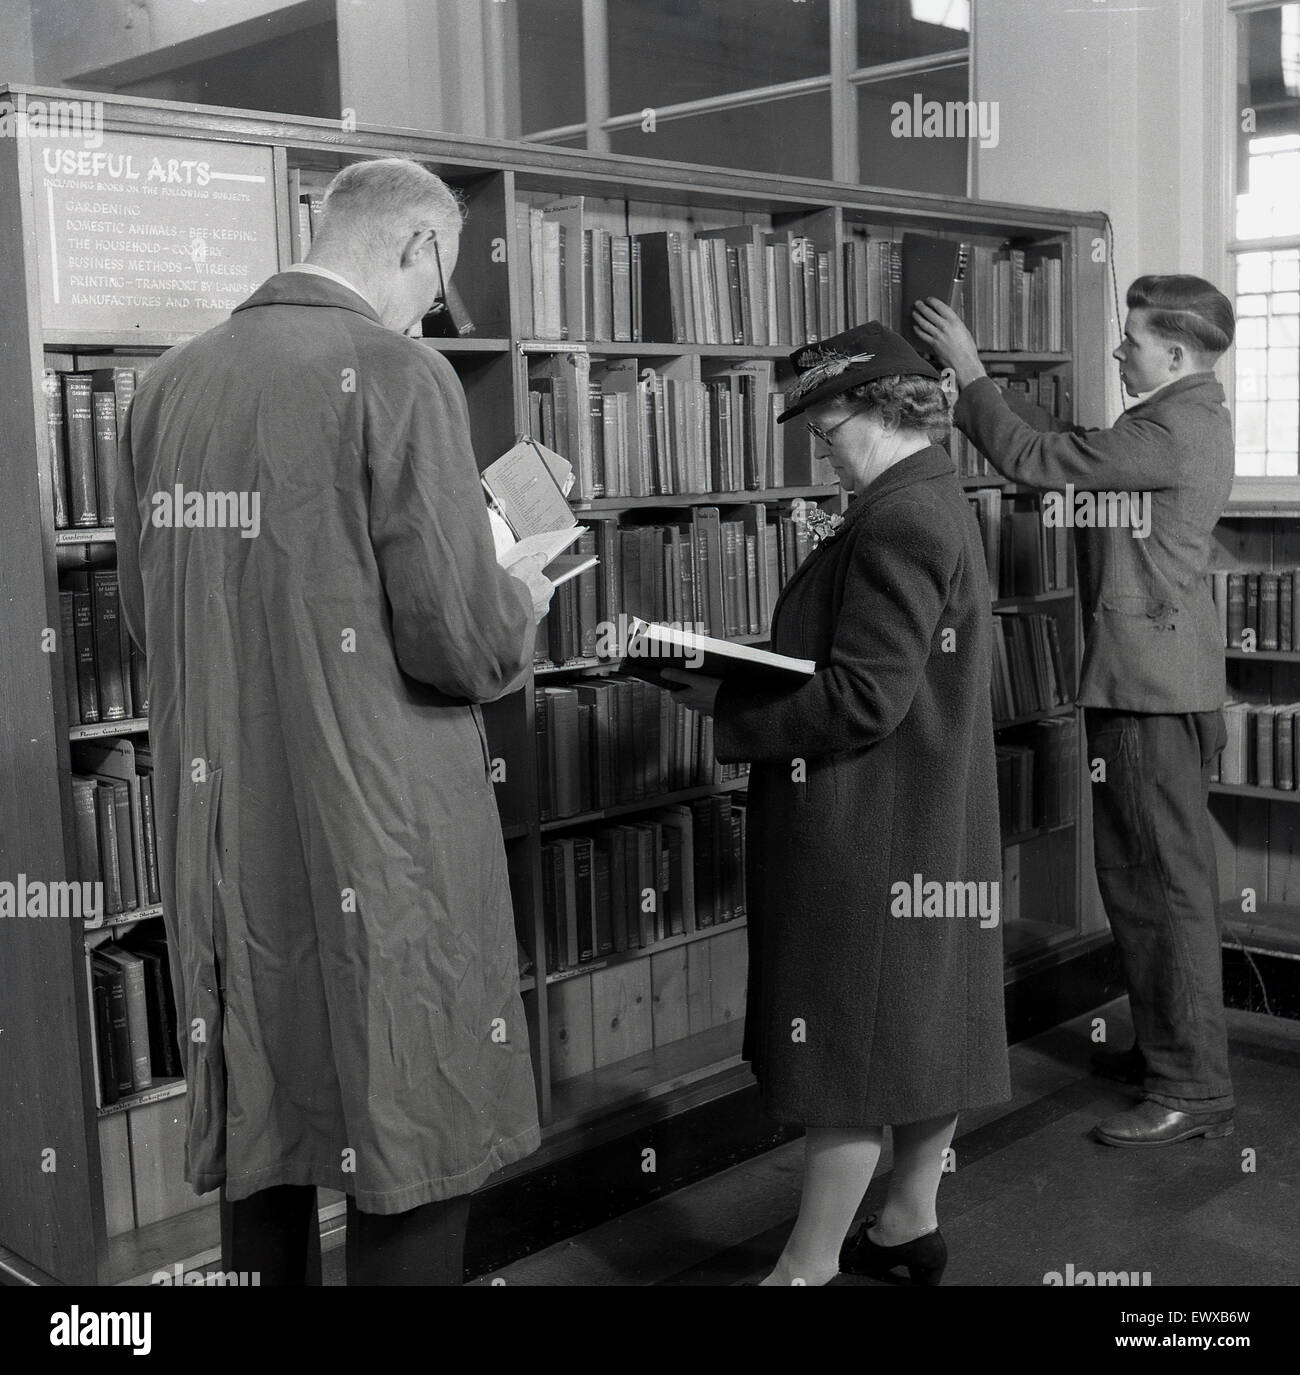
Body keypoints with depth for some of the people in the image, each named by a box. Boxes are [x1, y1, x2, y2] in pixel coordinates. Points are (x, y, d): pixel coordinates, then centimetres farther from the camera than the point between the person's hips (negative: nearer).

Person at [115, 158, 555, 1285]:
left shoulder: (172, 379, 5)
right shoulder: (396, 373, -13)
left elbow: (146, 605, 13)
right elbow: (457, 645, -16)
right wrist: (518, 606, 4)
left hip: (222, 835, 7)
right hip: (374, 841, -6)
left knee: (258, 1140, 19)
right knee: (414, 1154, 7)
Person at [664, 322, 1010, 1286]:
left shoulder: (899, 521, -20)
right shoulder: (938, 504, 13)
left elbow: (860, 700, -24)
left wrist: (726, 709, -14)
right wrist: (736, 677, 4)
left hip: (871, 830, -10)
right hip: (933, 821, 10)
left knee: (851, 1042, -1)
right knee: (925, 1022, 17)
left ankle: (810, 1266, 10)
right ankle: (912, 1221, 31)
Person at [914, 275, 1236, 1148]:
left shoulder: (1170, 431, -18)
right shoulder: (1191, 420, 15)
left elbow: (1033, 461, -18)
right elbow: (1064, 462, 18)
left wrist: (970, 370, -7)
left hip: (1151, 684, -11)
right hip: (1156, 679, 11)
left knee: (1164, 881, -4)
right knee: (1147, 875, 17)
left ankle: (1195, 1090, 4)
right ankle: (1169, 1049, 29)